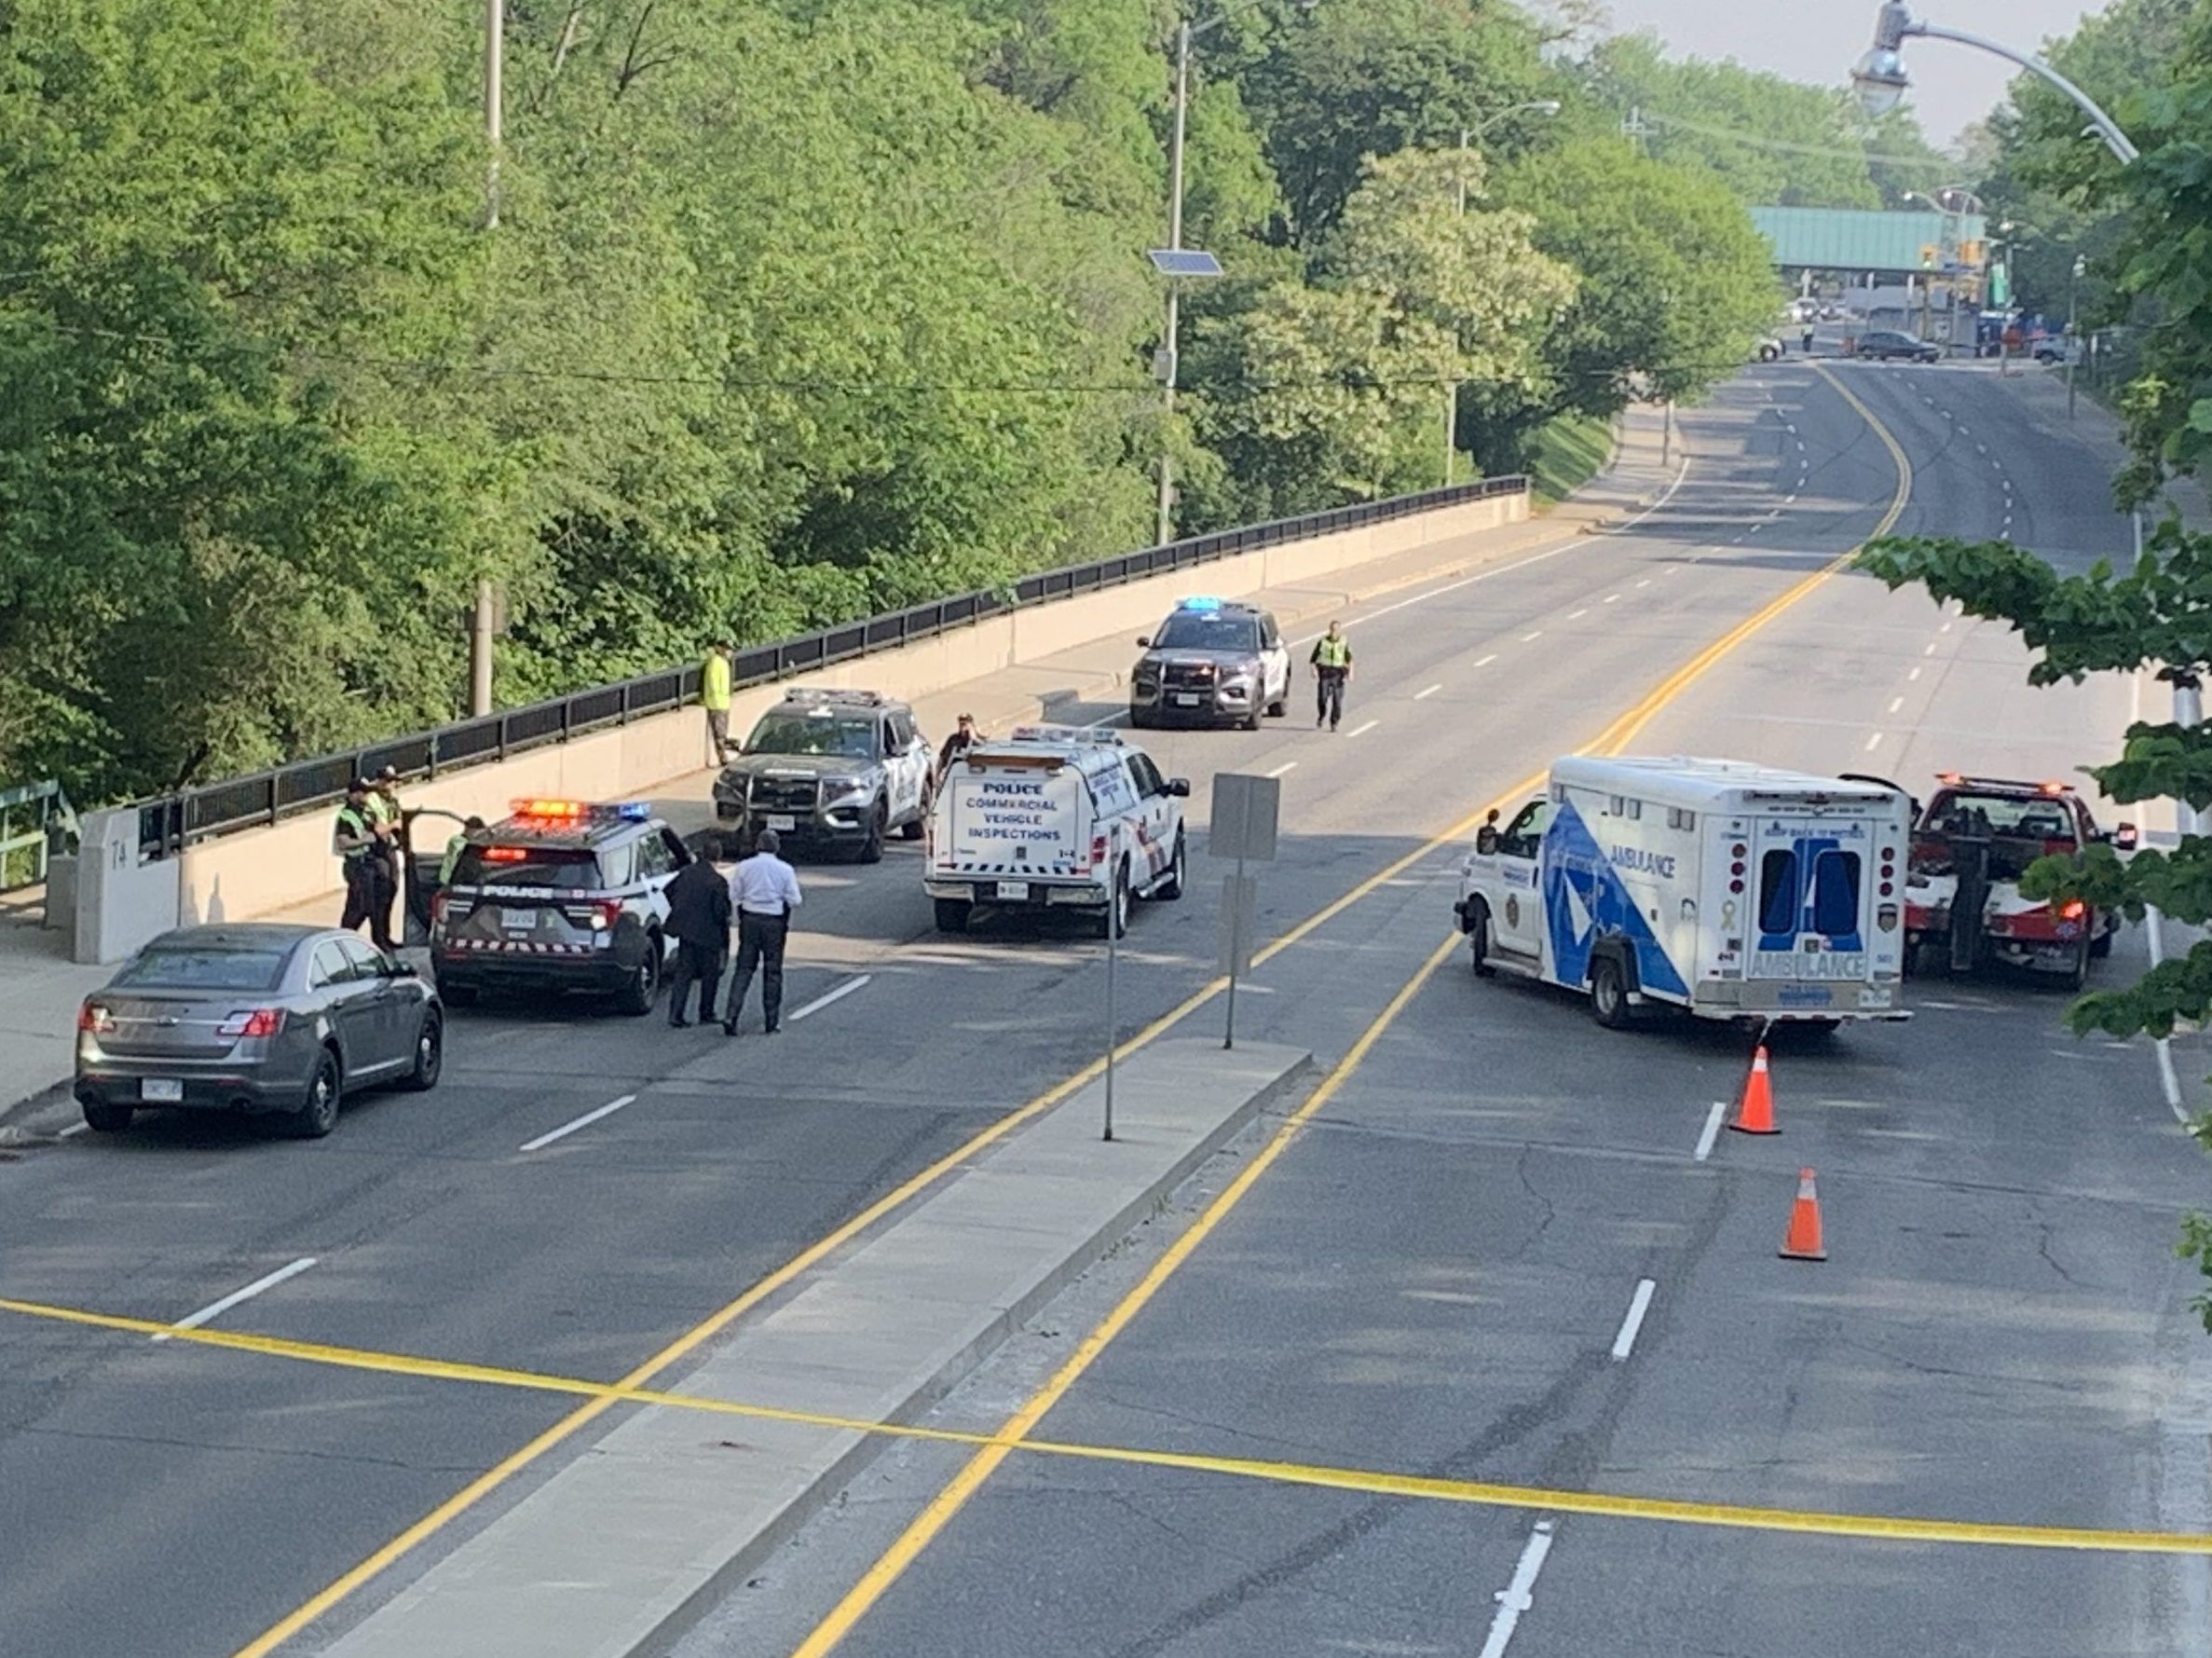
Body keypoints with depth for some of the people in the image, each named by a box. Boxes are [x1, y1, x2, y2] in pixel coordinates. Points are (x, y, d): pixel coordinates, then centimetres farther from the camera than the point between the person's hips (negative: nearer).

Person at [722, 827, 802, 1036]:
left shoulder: (744, 867, 1)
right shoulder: (785, 870, -3)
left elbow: (734, 897, 1)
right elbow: (794, 900, -4)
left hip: (750, 920, 1)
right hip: (775, 922, -1)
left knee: (744, 969, 3)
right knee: (773, 972, 8)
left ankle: (731, 1016, -10)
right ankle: (771, 1022, 11)